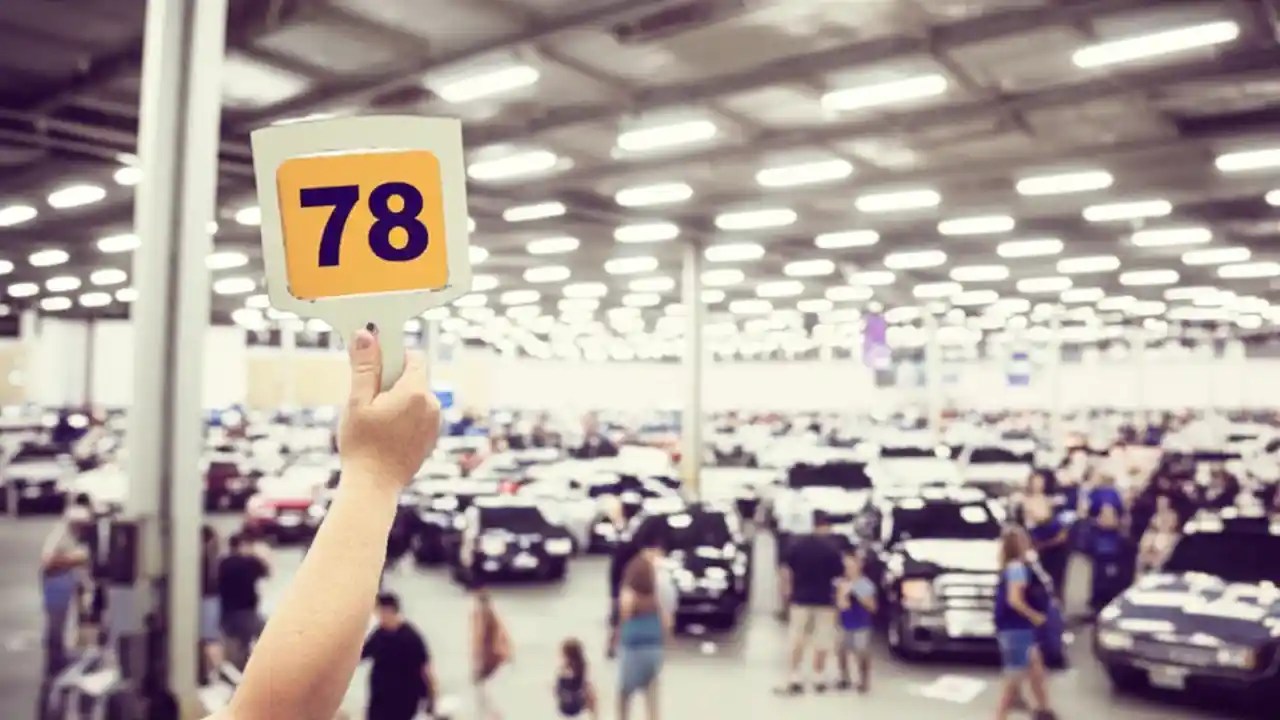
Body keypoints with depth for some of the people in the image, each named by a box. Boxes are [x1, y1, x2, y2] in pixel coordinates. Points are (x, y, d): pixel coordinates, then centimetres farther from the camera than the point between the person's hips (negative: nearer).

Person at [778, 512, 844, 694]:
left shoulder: (797, 543, -3)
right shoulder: (832, 546, -11)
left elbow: (787, 570, 1)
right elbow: (839, 574, -8)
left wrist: (787, 591, 14)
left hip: (800, 598, 2)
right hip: (824, 600, -2)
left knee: (798, 640, 9)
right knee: (822, 642, 10)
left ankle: (794, 679, 5)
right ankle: (818, 679, 15)